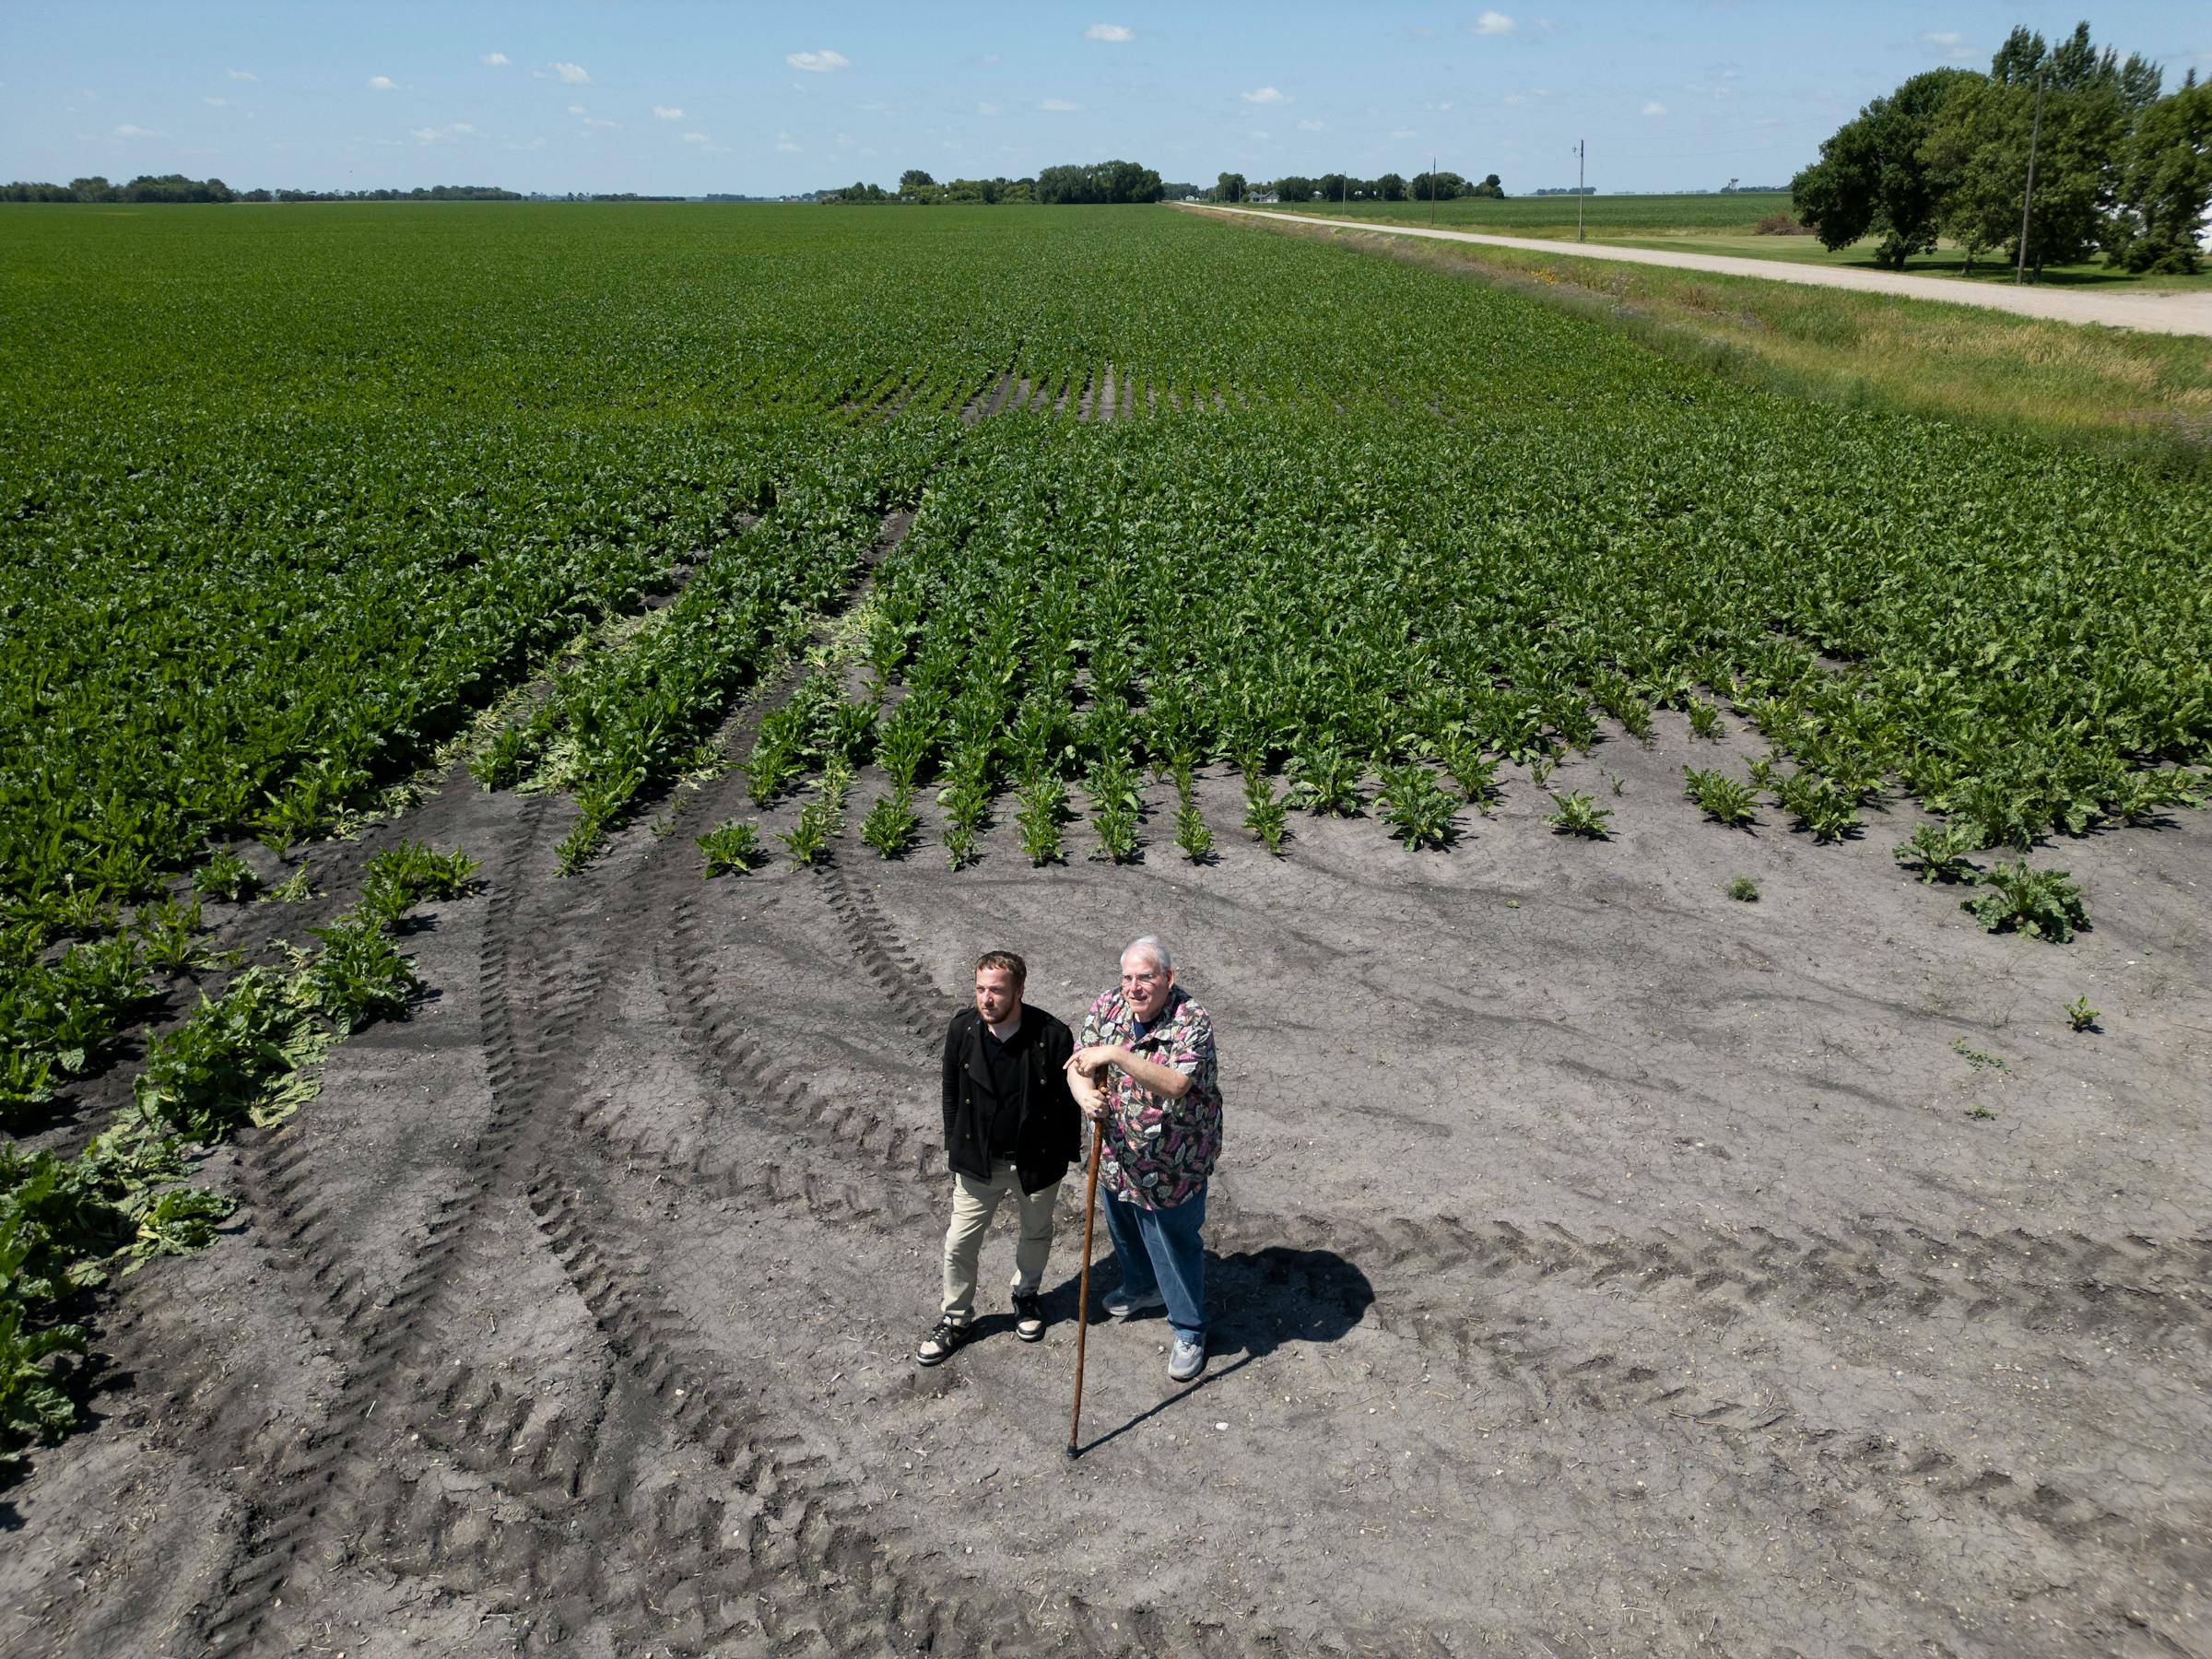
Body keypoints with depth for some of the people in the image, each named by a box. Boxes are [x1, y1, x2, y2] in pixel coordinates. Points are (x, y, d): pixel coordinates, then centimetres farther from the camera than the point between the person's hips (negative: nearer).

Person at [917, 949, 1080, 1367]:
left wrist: (1066, 1156, -4)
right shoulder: (962, 1028, -15)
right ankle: (955, 1319, 33)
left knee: (1036, 1233, 22)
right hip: (978, 1160, 1)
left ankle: (1027, 1294, 51)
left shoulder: (1052, 1035, -24)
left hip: (1036, 1161, -1)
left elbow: (1068, 1100, -11)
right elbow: (951, 1093, 0)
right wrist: (953, 1148, 6)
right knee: (959, 1244, 9)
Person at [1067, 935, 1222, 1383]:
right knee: (1124, 1229, 29)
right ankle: (1142, 1287, 59)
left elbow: (1175, 1084, -39)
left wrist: (1116, 1055, -46)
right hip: (1117, 1154, 6)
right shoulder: (1106, 1008, -9)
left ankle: (1189, 1331, 34)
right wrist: (1084, 1093, -35)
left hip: (1171, 1166, -6)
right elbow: (1079, 1064, -12)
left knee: (1175, 1246, 11)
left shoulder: (1192, 1021, -27)